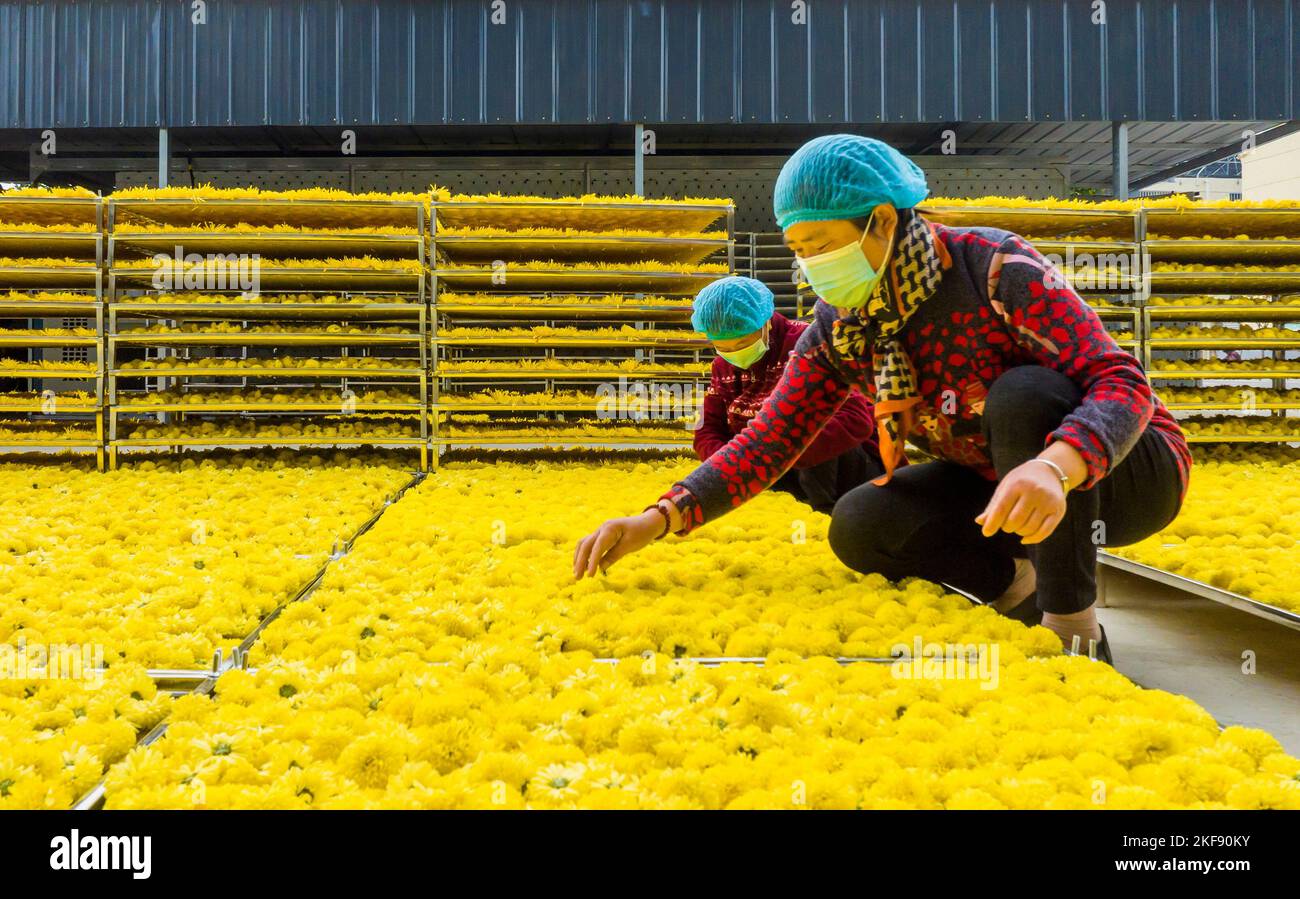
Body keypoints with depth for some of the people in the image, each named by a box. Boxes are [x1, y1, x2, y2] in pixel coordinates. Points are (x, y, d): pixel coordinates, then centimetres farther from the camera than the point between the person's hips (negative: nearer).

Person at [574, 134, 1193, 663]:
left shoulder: (997, 271, -26)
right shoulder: (837, 330, -7)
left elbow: (1122, 384, -33)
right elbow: (765, 443, -8)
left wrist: (1054, 468, -54)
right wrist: (658, 518, -23)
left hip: (1126, 472, -5)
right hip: (1003, 486, 5)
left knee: (1021, 393, -36)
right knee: (858, 526, -17)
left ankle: (1076, 629, -23)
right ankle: (1018, 588, 4)